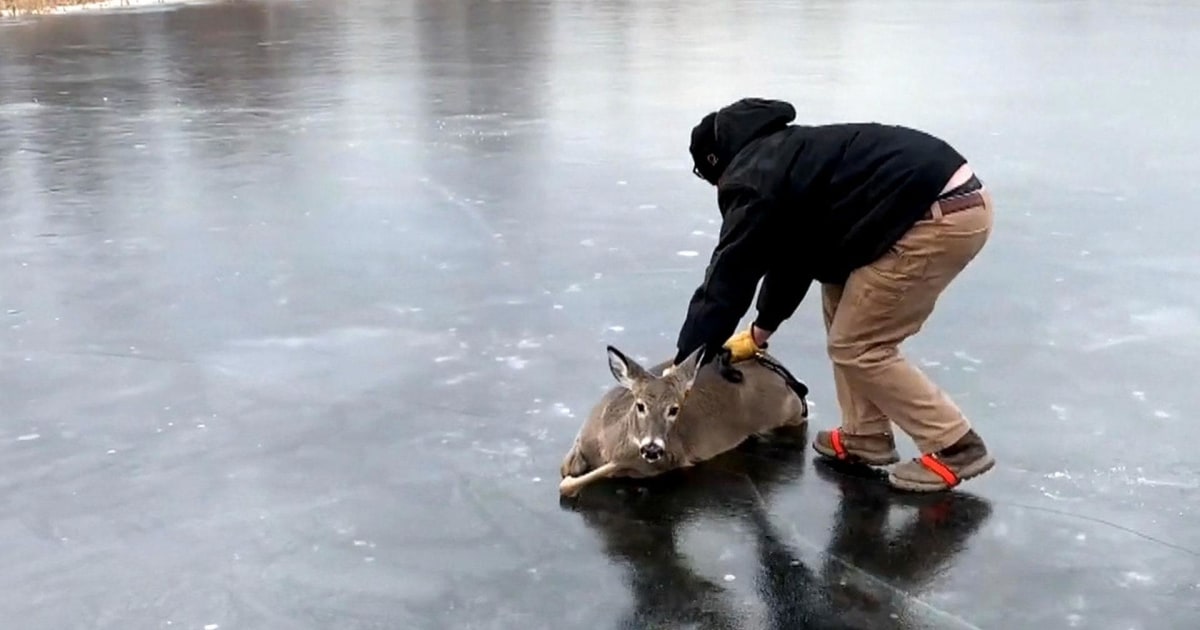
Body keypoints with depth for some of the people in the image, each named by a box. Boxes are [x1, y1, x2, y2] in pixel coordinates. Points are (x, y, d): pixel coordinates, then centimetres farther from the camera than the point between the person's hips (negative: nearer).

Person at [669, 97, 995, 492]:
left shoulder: (753, 180, -4)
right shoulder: (786, 154, 24)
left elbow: (726, 279, -5)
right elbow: (793, 253, 31)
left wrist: (682, 368, 3)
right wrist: (759, 333, 37)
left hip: (940, 217, -10)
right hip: (955, 200, 10)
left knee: (855, 347, 2)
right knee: (840, 299, 20)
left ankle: (955, 446, 9)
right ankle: (866, 436, 25)